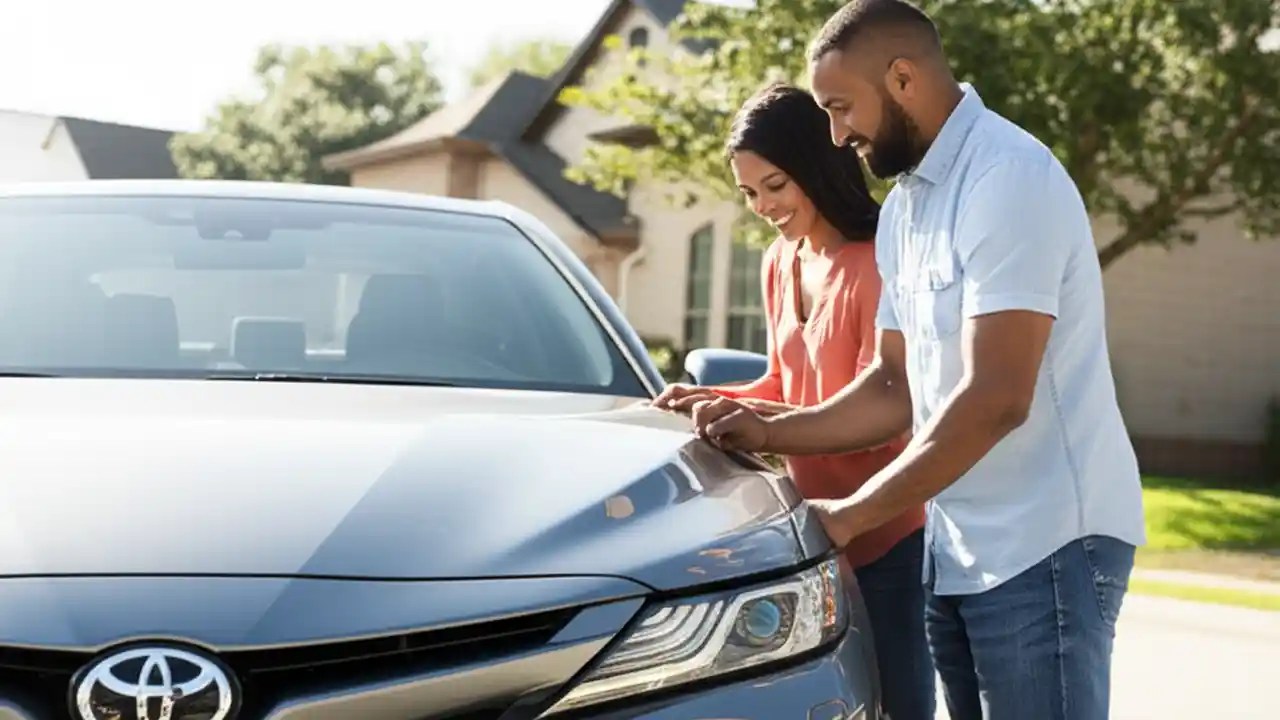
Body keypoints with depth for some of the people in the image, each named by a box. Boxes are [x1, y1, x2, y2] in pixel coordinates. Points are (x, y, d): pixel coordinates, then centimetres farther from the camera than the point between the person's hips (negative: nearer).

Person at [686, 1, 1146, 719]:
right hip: (956, 550, 8)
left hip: (1043, 544, -8)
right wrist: (768, 433, 4)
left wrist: (849, 515, -17)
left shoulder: (1009, 177, -16)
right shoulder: (904, 206, 13)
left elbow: (996, 399, -22)